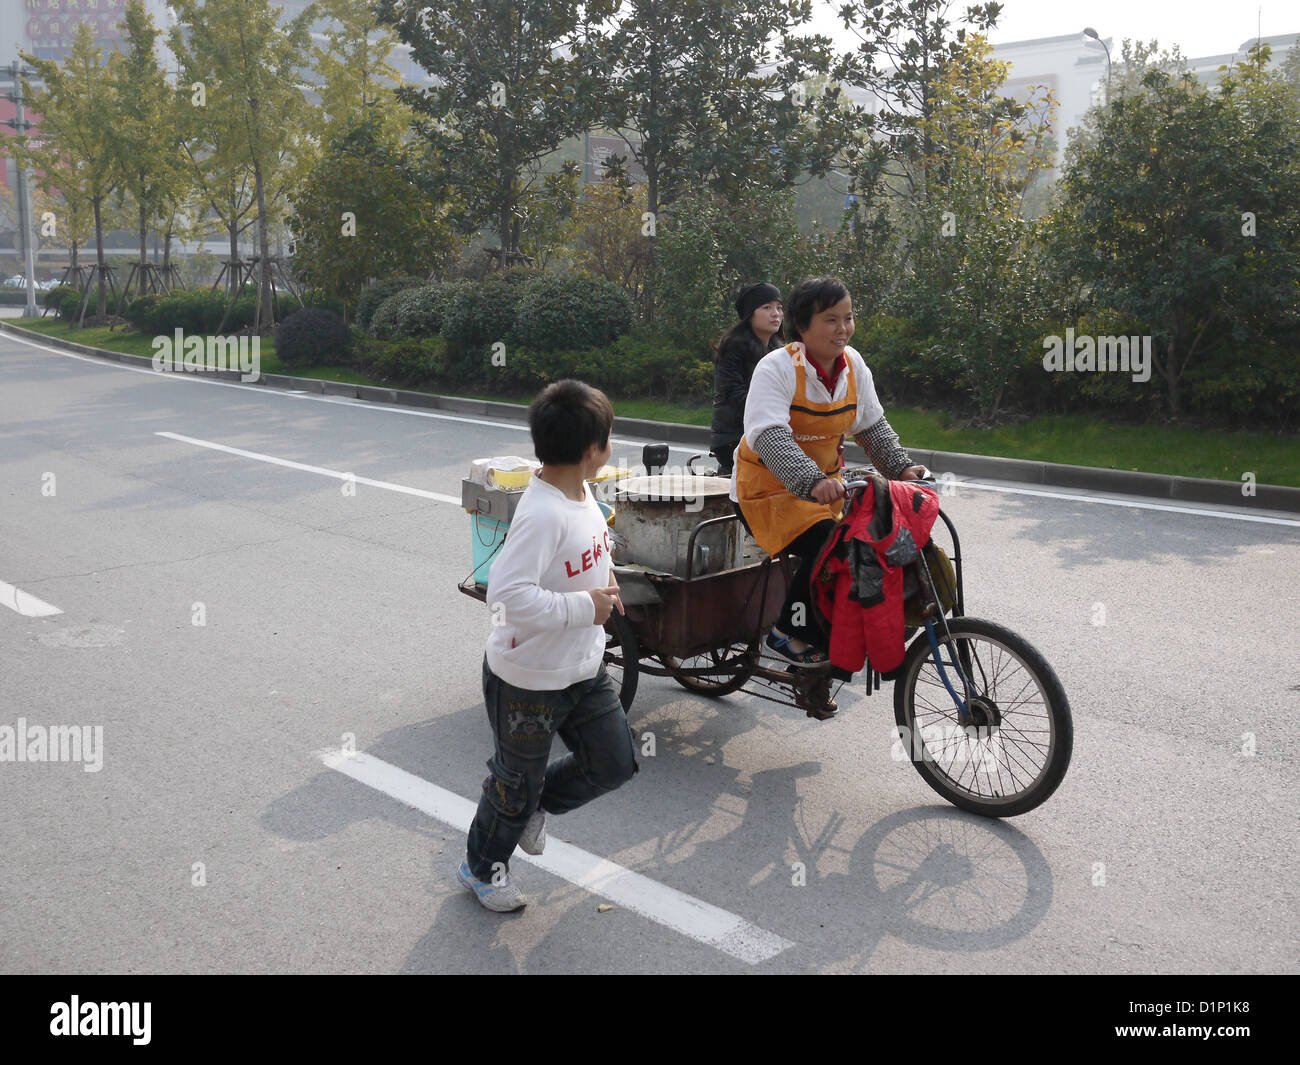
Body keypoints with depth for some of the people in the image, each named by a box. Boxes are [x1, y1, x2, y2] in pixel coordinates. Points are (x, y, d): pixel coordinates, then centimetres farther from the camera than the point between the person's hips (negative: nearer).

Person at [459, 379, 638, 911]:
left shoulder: (580, 492, -1)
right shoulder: (542, 514, -30)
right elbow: (508, 592, -38)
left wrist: (604, 577, 3)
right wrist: (584, 607, -30)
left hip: (584, 668, 8)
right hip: (528, 679, -8)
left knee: (614, 762, 14)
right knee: (518, 779, 13)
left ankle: (531, 808, 38)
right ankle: (481, 864, 42)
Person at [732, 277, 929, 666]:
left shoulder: (853, 364, 1)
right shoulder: (777, 368, -19)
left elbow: (872, 426, 10)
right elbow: (769, 436, -34)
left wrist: (901, 467, -5)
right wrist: (813, 482, -47)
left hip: (827, 483, 7)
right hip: (771, 488, -7)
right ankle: (789, 635, -12)